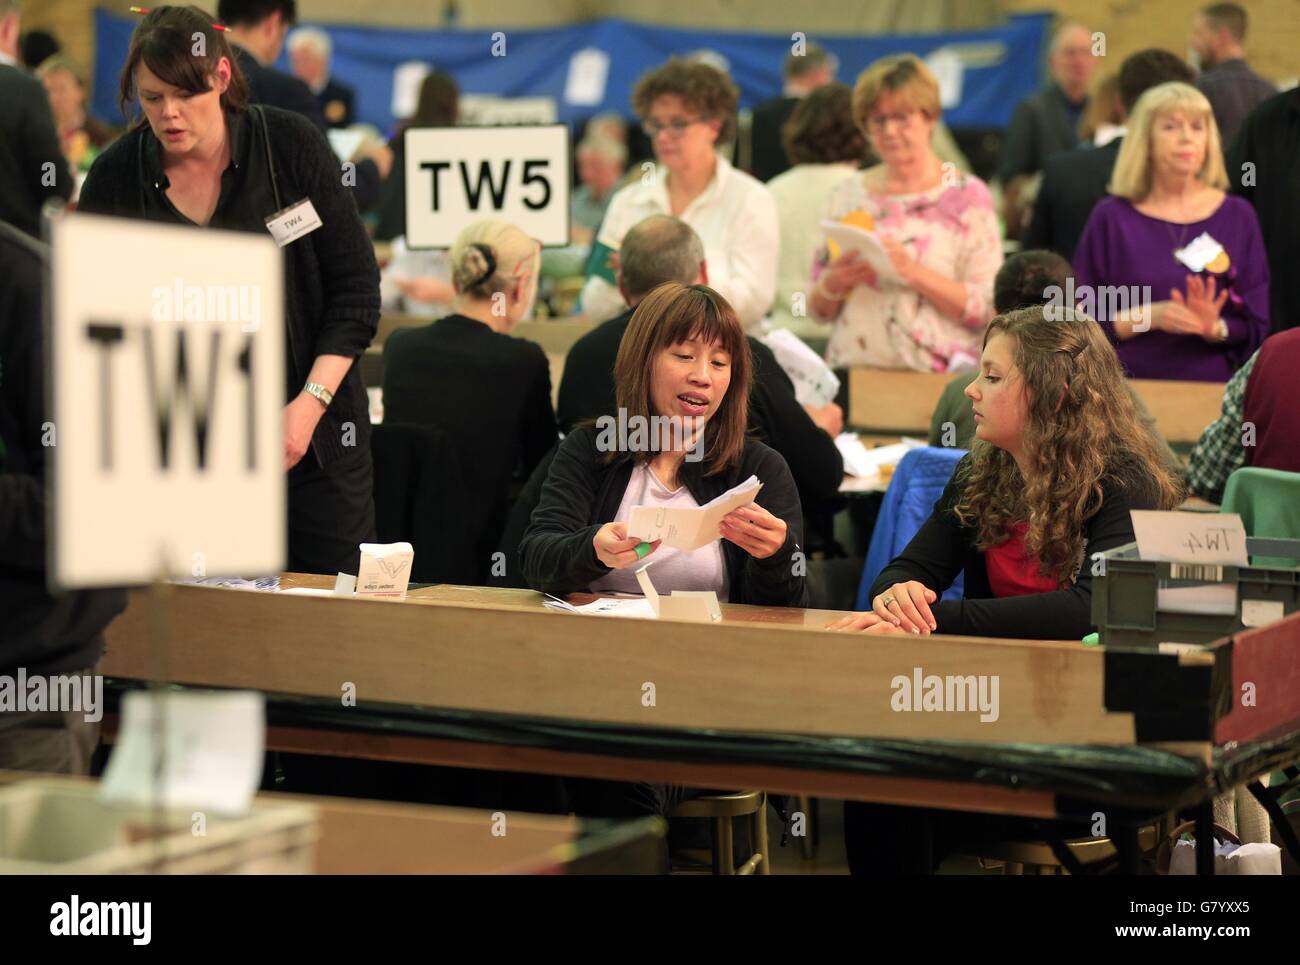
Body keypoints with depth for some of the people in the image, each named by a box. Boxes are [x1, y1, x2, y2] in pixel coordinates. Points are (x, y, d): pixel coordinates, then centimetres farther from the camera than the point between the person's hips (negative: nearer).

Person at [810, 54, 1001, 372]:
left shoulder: (967, 195, 5)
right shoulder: (847, 194, 16)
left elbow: (986, 310, -3)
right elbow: (819, 310, 18)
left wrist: (915, 273, -14)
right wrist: (833, 283, -3)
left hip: (935, 374, -3)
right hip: (851, 367, 3)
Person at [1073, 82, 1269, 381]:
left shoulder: (1237, 217, 9)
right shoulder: (1111, 219, 7)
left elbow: (1256, 328, 9)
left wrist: (1214, 328, -9)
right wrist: (1146, 317, -9)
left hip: (1211, 384, 0)